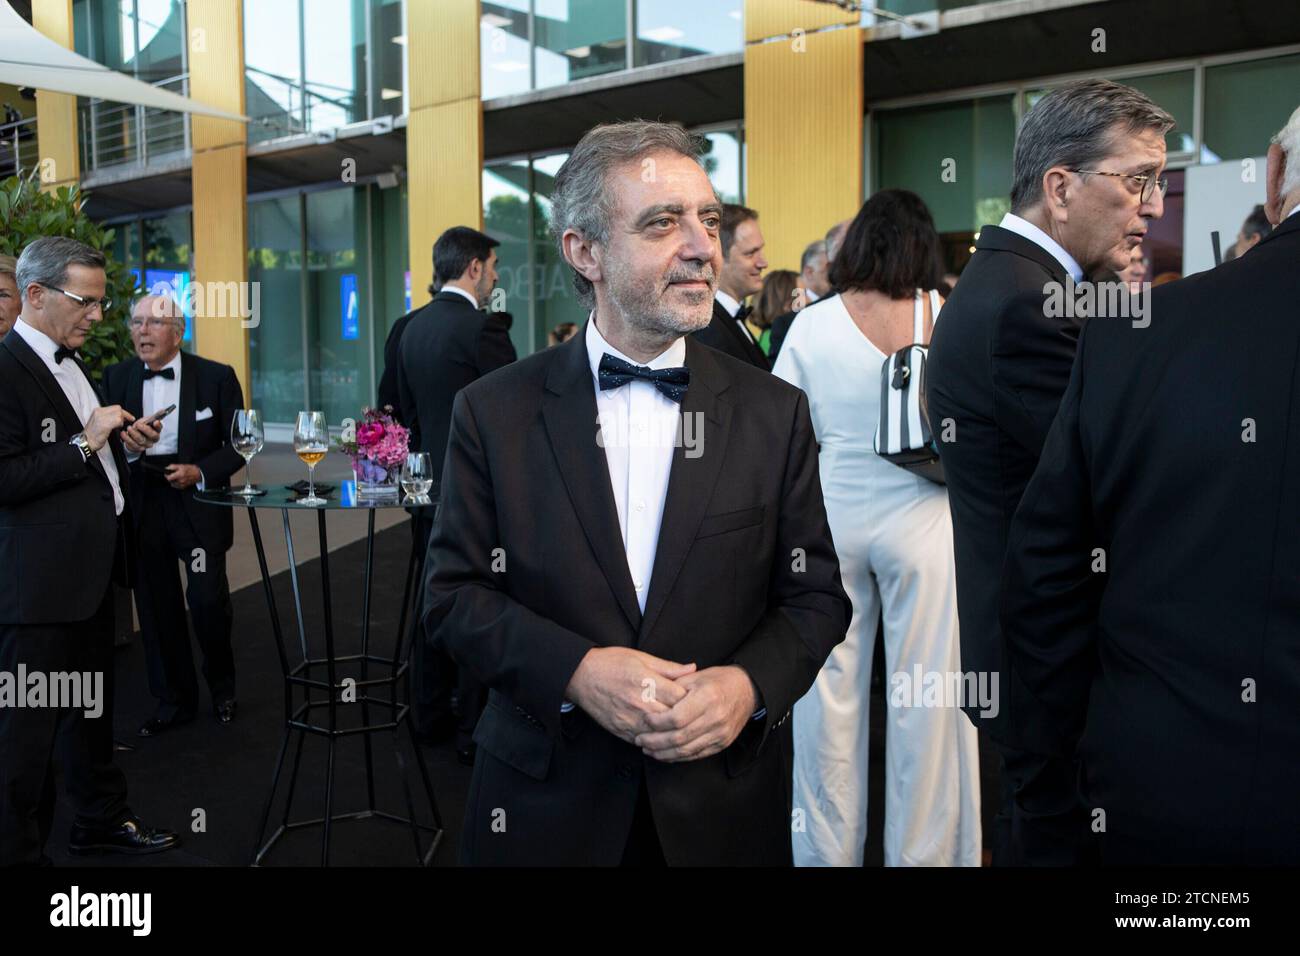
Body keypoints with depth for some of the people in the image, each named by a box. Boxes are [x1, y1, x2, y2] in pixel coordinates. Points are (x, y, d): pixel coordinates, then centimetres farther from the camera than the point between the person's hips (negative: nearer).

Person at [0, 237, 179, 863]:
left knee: (92, 706, 21)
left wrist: (123, 441, 5)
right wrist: (85, 442, -21)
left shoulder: (68, 362, 14)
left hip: (92, 568, 10)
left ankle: (100, 819, 35)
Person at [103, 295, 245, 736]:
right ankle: (173, 700, 24)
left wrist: (200, 472, -16)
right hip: (141, 505, 3)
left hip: (198, 504, -3)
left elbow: (237, 445, -1)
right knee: (156, 606, 9)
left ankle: (221, 687, 21)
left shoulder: (216, 377, -3)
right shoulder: (116, 378, 5)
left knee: (208, 601, -5)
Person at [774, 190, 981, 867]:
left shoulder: (812, 324, -2)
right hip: (918, 517, -2)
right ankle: (922, 850, 18)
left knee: (831, 690, 12)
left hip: (829, 518, 2)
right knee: (923, 697, 7)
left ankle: (829, 849, 24)